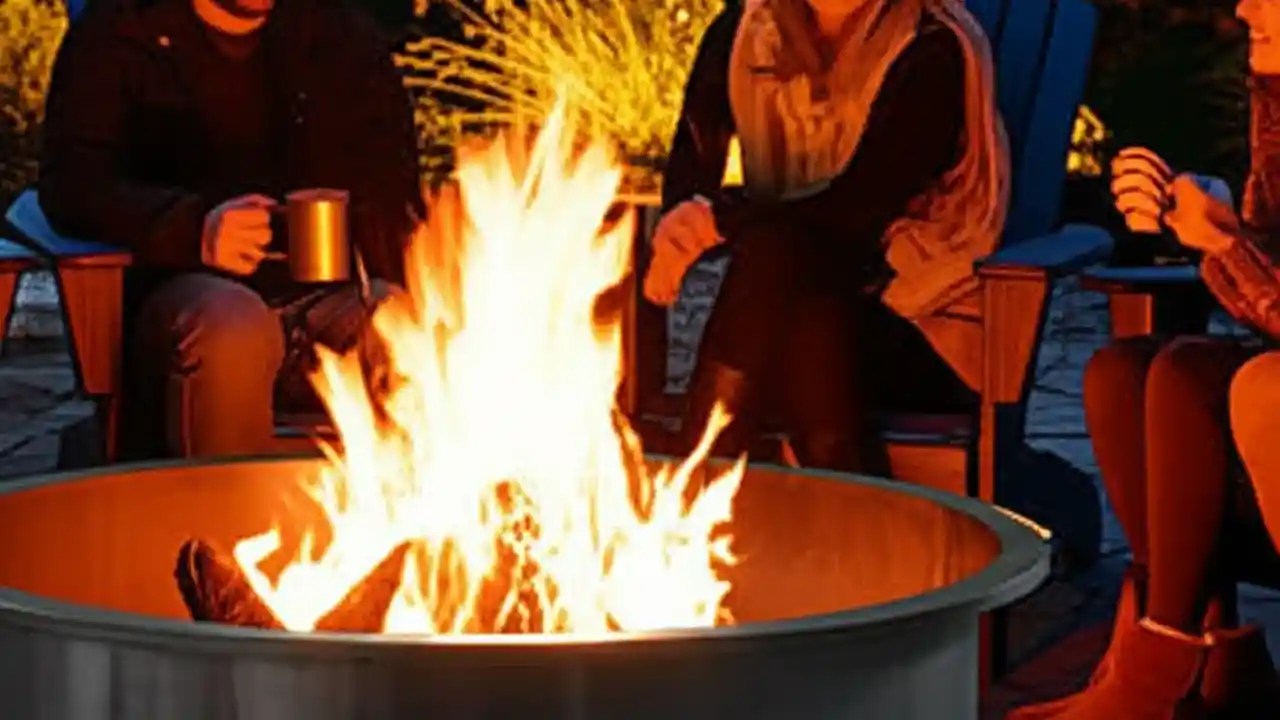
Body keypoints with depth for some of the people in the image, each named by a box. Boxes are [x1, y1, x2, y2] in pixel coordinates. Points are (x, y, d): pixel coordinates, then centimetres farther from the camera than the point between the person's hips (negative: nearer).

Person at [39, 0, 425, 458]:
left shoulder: (345, 37, 15)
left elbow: (393, 196, 11)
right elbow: (69, 186, -4)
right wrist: (194, 228, -24)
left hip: (328, 290, 3)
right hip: (192, 285, -2)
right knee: (231, 328, -39)